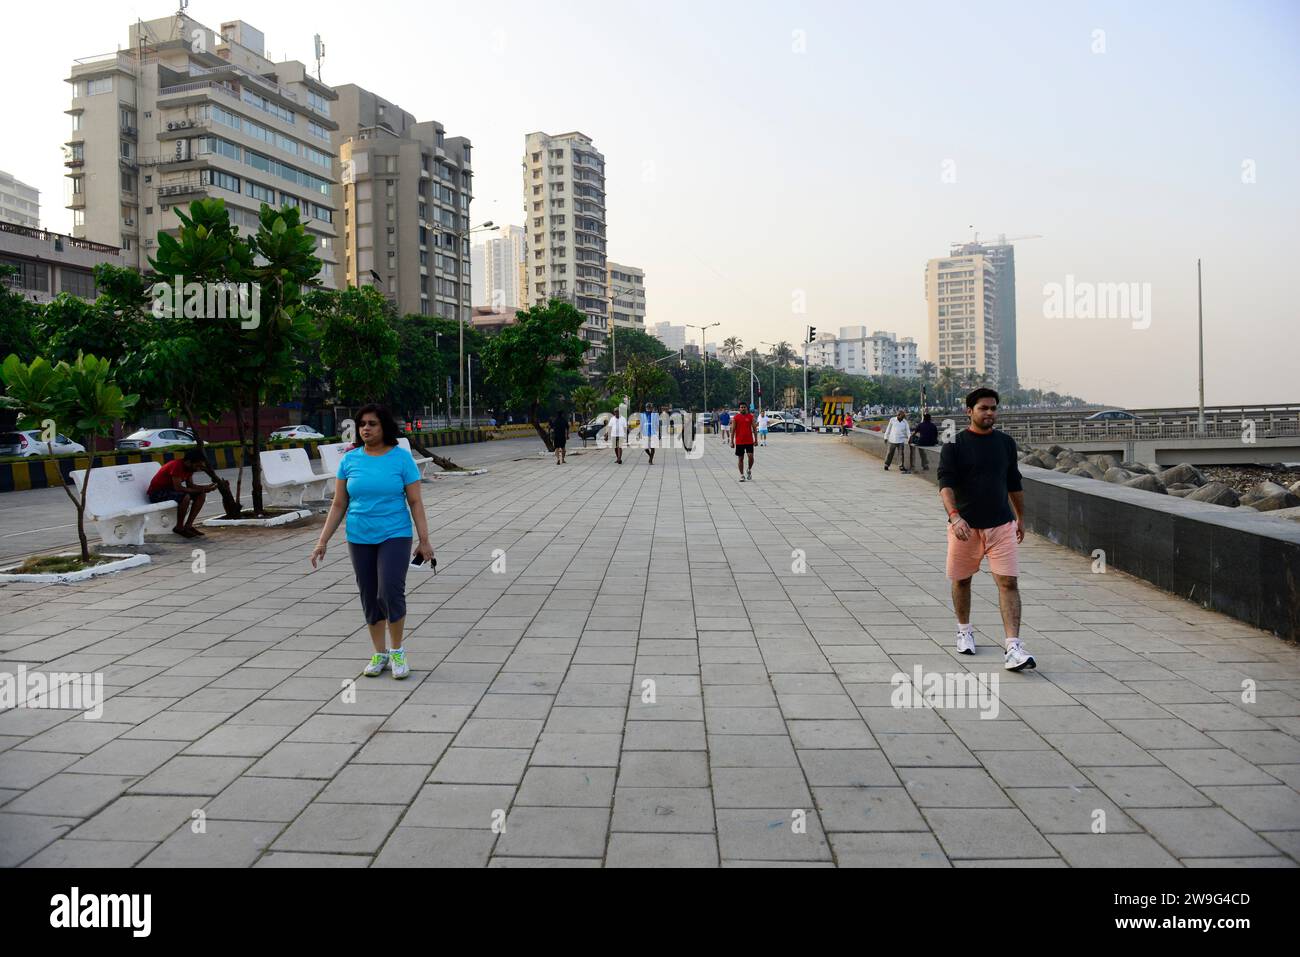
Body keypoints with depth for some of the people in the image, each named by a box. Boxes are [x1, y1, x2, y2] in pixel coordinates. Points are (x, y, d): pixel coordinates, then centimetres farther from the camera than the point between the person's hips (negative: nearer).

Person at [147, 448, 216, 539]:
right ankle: (179, 527, -17)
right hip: (157, 493, -9)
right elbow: (178, 488, -31)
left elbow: (190, 486, 3)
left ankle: (188, 525, -5)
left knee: (202, 495, -6)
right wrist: (200, 490, -26)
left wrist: (206, 487, -13)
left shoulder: (189, 466, -1)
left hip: (171, 489, 9)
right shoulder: (177, 465, -27)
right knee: (185, 496, -34)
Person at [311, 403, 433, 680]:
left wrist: (424, 540, -8)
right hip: (360, 540, 3)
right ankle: (379, 654, 24)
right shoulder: (349, 460, 1)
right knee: (370, 598, 8)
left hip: (395, 536, -3)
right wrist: (322, 542, 0)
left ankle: (397, 650, 7)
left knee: (391, 593, -15)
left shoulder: (402, 457, -6)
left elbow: (415, 502, -4)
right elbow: (338, 505, 5)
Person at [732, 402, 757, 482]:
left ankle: (749, 470, 16)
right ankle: (742, 475, 13)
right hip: (739, 441, 0)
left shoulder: (750, 417, 4)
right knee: (740, 458, 4)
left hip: (749, 441, 0)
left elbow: (754, 429, 7)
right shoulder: (735, 417, 1)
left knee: (751, 456, -10)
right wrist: (732, 441, -3)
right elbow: (733, 430, 1)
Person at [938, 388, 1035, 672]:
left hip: (1001, 524, 2)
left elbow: (1014, 483, 19)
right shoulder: (955, 445, -5)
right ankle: (964, 631, 36)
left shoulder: (1006, 442, 8)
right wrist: (954, 516, -31)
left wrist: (1021, 518, 22)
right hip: (964, 525, -2)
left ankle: (1013, 649, -11)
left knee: (1008, 582, -8)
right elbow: (945, 483, -16)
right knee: (962, 579, 13)